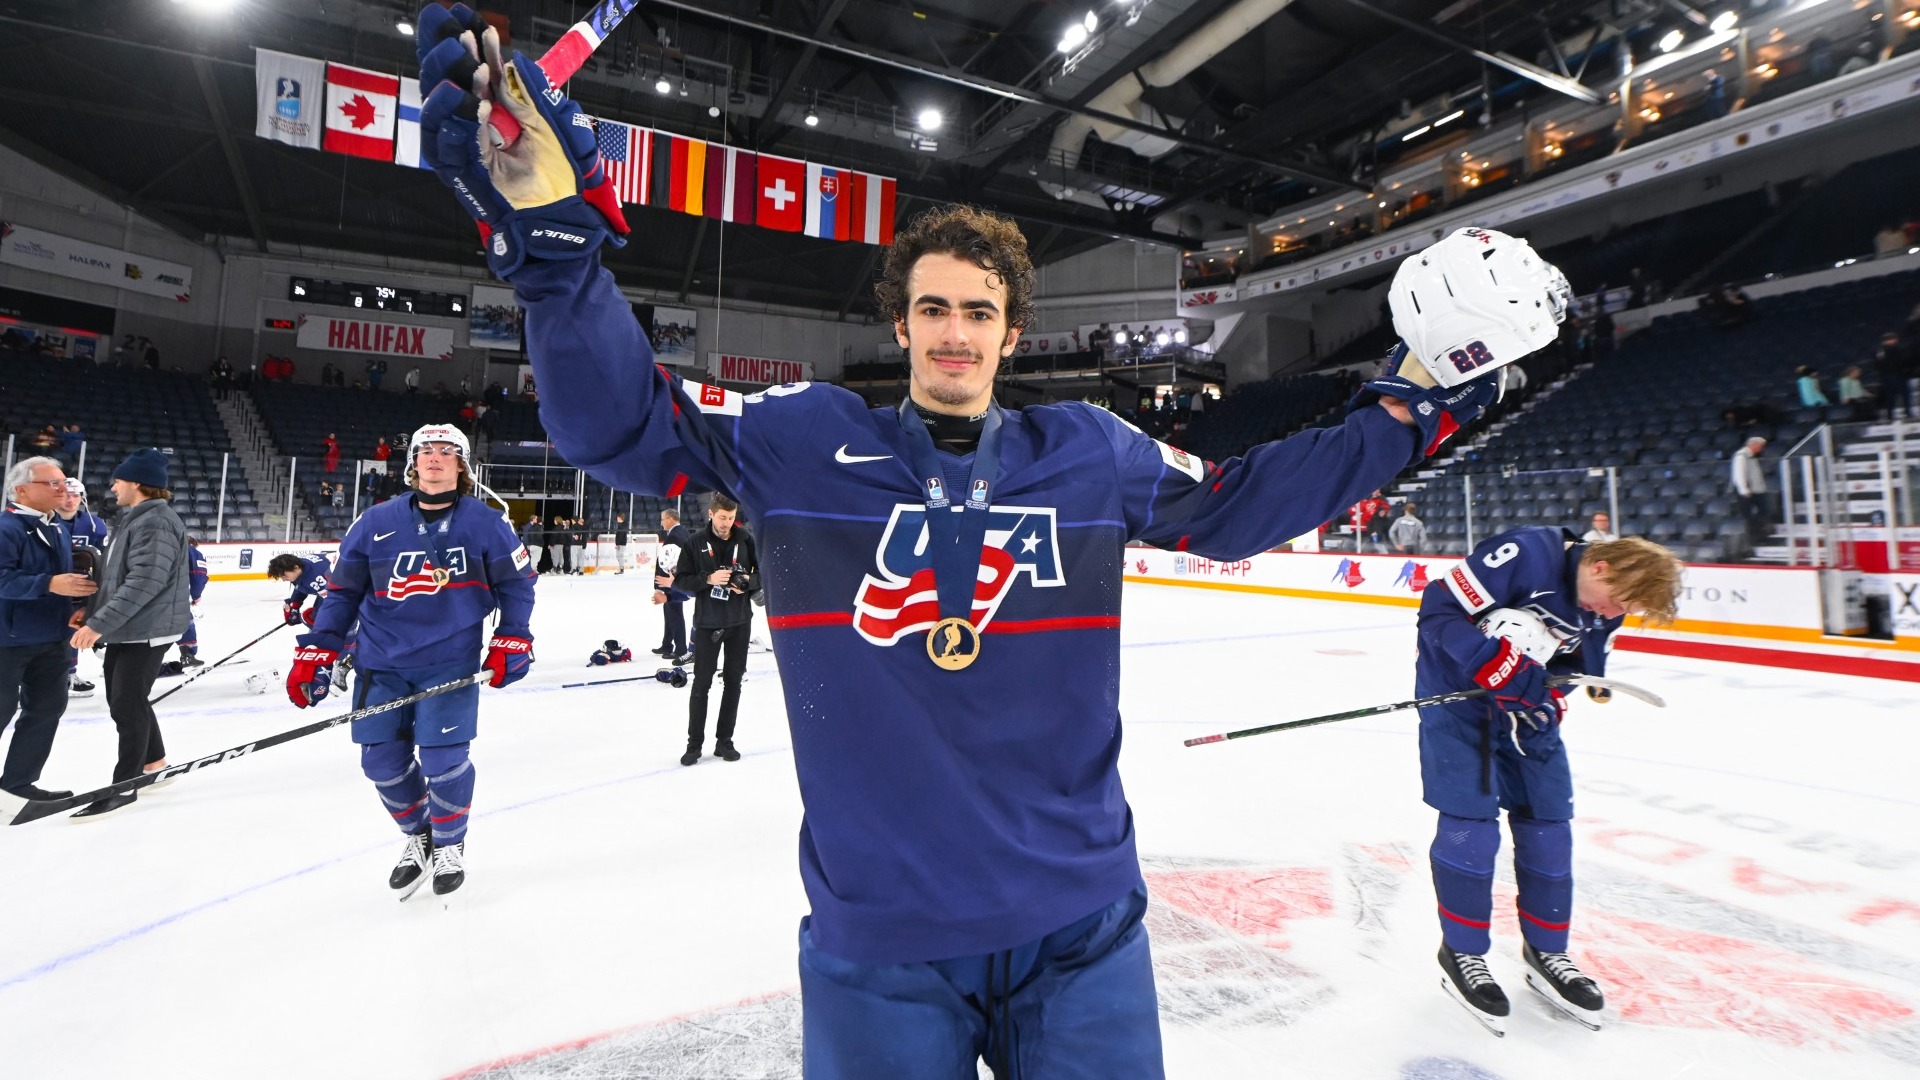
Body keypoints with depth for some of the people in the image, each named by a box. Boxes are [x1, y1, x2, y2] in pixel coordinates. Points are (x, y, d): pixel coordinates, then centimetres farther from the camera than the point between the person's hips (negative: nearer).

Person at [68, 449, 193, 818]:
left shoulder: (156, 523, -20)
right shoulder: (133, 519, 14)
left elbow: (143, 583, -27)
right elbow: (116, 575, 21)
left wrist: (99, 624, -25)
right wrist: (93, 613, 13)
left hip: (148, 629, -11)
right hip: (126, 627, 11)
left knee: (128, 704, -5)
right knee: (122, 699, 18)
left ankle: (124, 786, 5)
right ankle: (154, 762, 32)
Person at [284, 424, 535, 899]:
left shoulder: (485, 523, -3)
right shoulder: (376, 523, 2)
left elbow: (516, 583, 2)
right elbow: (342, 592, 8)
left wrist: (511, 642, -6)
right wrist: (316, 652, 3)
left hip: (451, 662, -3)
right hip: (382, 662, 3)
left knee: (444, 759, -7)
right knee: (382, 761, 6)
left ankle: (450, 844, 21)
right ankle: (418, 837, 33)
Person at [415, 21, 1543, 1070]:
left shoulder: (1092, 452, 1)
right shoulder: (809, 439, -5)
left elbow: (1235, 503, 12)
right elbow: (625, 419, -6)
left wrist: (1403, 410, 9)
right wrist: (551, 229, -20)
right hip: (875, 944, -1)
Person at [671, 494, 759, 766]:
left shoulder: (746, 540, 0)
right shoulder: (695, 543, -3)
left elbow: (764, 572, 6)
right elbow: (680, 579, -3)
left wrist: (748, 581, -14)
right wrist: (708, 578, -19)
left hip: (739, 621, 2)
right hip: (707, 622, -2)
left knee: (733, 680, 8)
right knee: (702, 683, 3)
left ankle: (724, 741, 20)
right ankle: (694, 743, 15)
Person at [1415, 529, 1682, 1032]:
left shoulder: (1602, 610, -3)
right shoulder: (1524, 555, -27)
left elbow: (1577, 665, 7)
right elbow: (1438, 609, -26)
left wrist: (1552, 694, -13)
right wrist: (1489, 658, -36)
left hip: (1526, 707, 7)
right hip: (1458, 696, -7)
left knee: (1548, 825, 9)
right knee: (1470, 824, -6)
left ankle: (1546, 953, 28)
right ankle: (1462, 954, 12)